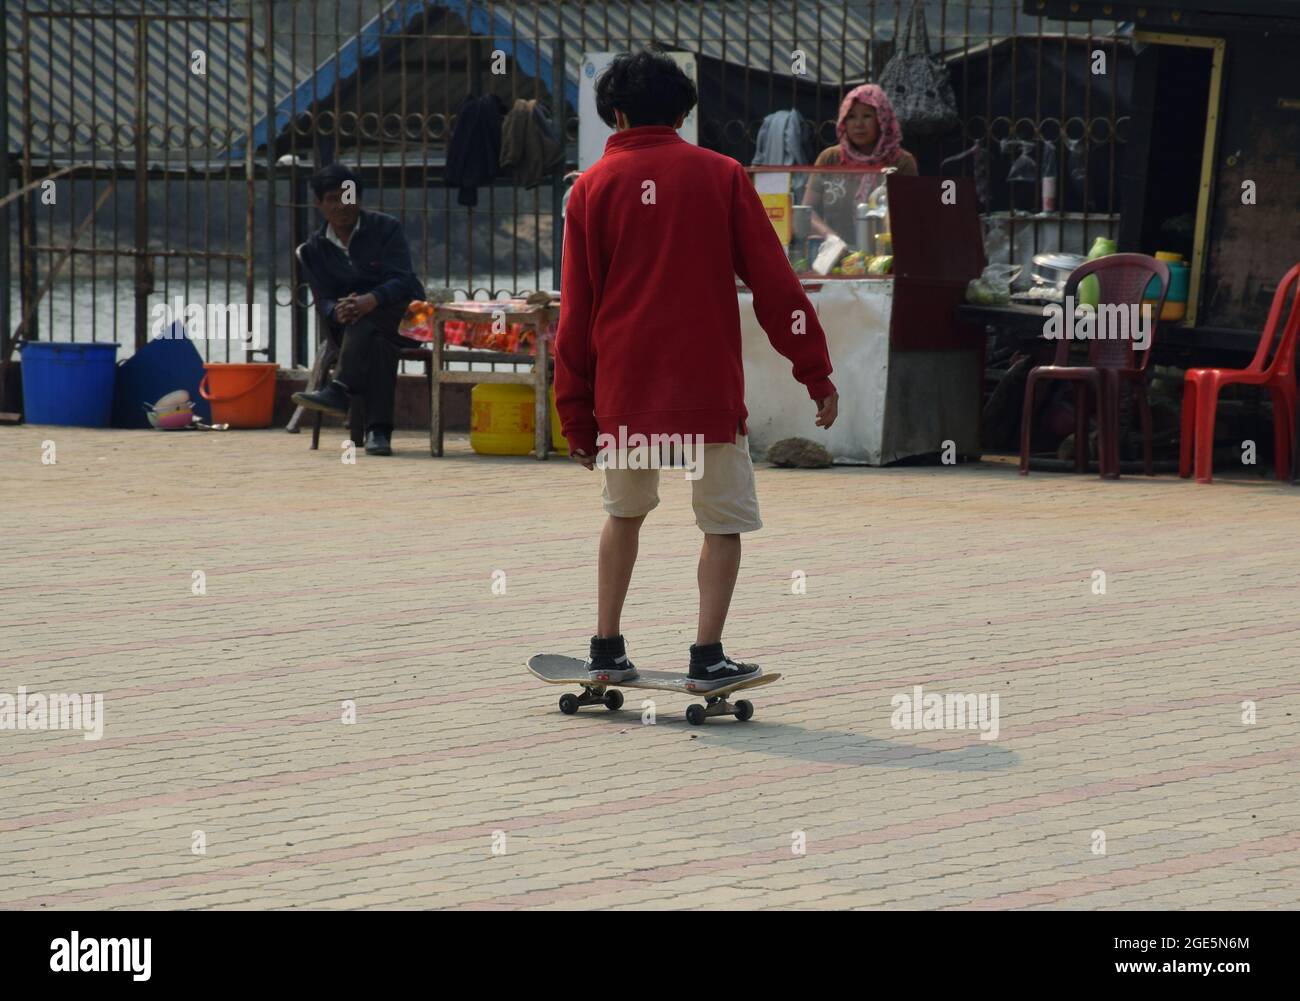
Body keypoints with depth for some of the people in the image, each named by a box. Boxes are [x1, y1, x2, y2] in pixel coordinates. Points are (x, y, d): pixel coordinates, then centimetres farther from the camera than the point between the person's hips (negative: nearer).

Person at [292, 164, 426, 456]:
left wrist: (371, 300, -36)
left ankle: (341, 391, -49)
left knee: (366, 320, -38)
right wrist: (337, 312, -28)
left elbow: (401, 280, -13)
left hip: (403, 318, -2)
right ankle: (378, 430, -48)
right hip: (354, 330, 2)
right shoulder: (315, 248, 8)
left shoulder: (386, 228, -1)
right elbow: (324, 299, -1)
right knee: (379, 343, -36)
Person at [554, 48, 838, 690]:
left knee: (624, 514, 21)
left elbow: (575, 310, 6)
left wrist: (576, 415, 11)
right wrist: (816, 372, 2)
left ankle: (606, 650, 20)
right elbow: (773, 281, -1)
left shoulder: (591, 188, 5)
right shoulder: (721, 176, 2)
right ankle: (707, 657, -2)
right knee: (724, 522, 9)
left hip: (623, 392, 2)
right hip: (709, 390, -2)